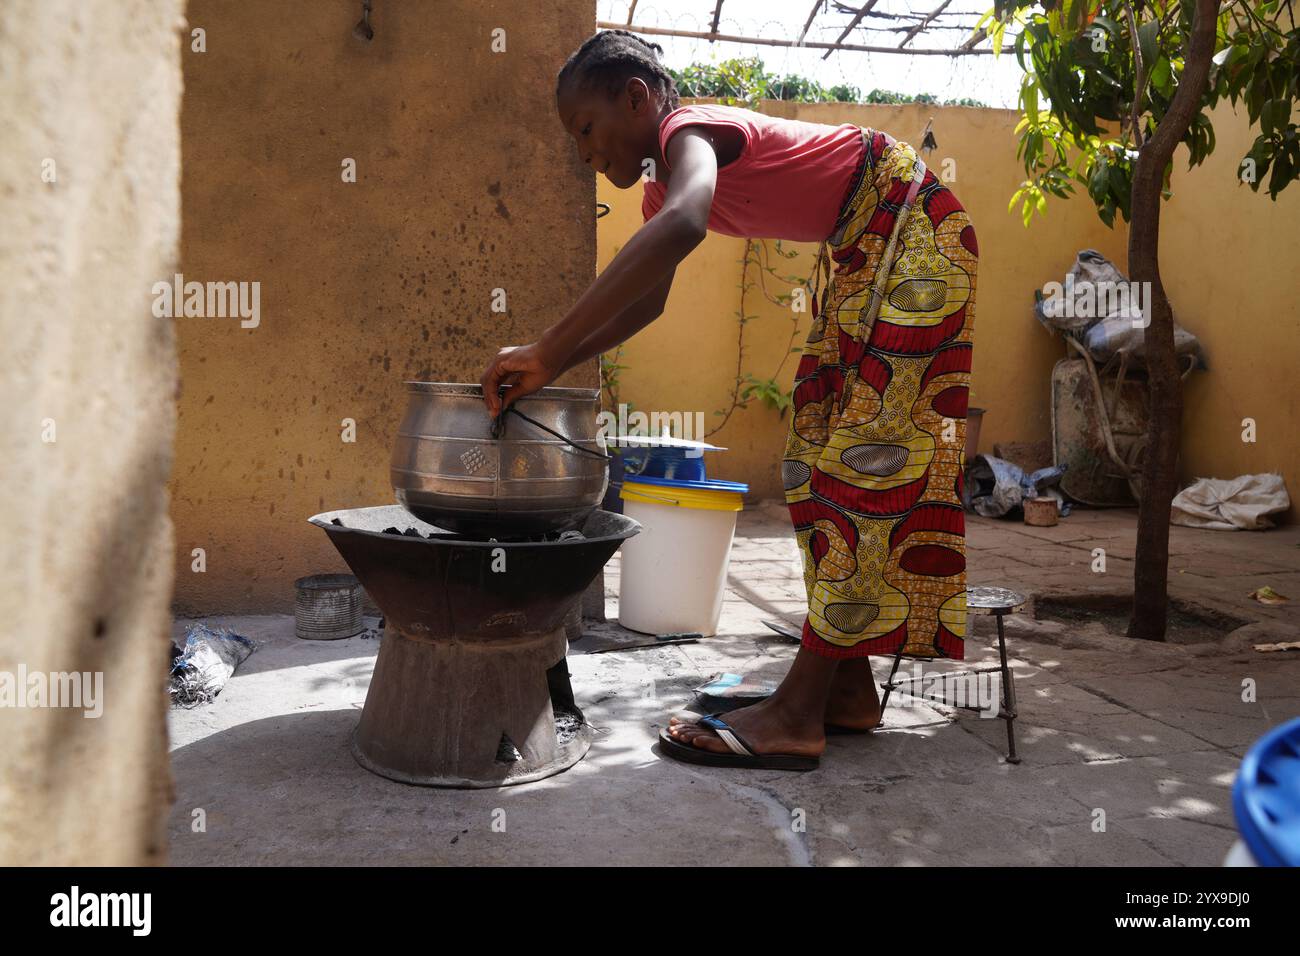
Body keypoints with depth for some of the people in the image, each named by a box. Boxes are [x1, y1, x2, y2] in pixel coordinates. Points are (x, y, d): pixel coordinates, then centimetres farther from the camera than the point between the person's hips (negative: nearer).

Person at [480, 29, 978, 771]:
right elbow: (647, 299, 15)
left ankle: (798, 716, -13)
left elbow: (681, 227, -43)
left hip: (915, 231, -10)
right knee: (820, 454, 4)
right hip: (862, 254, 10)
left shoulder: (688, 131, -20)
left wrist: (547, 350, -44)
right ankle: (847, 688, 9)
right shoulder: (662, 184, 9)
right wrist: (550, 370, 3)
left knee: (865, 455, -15)